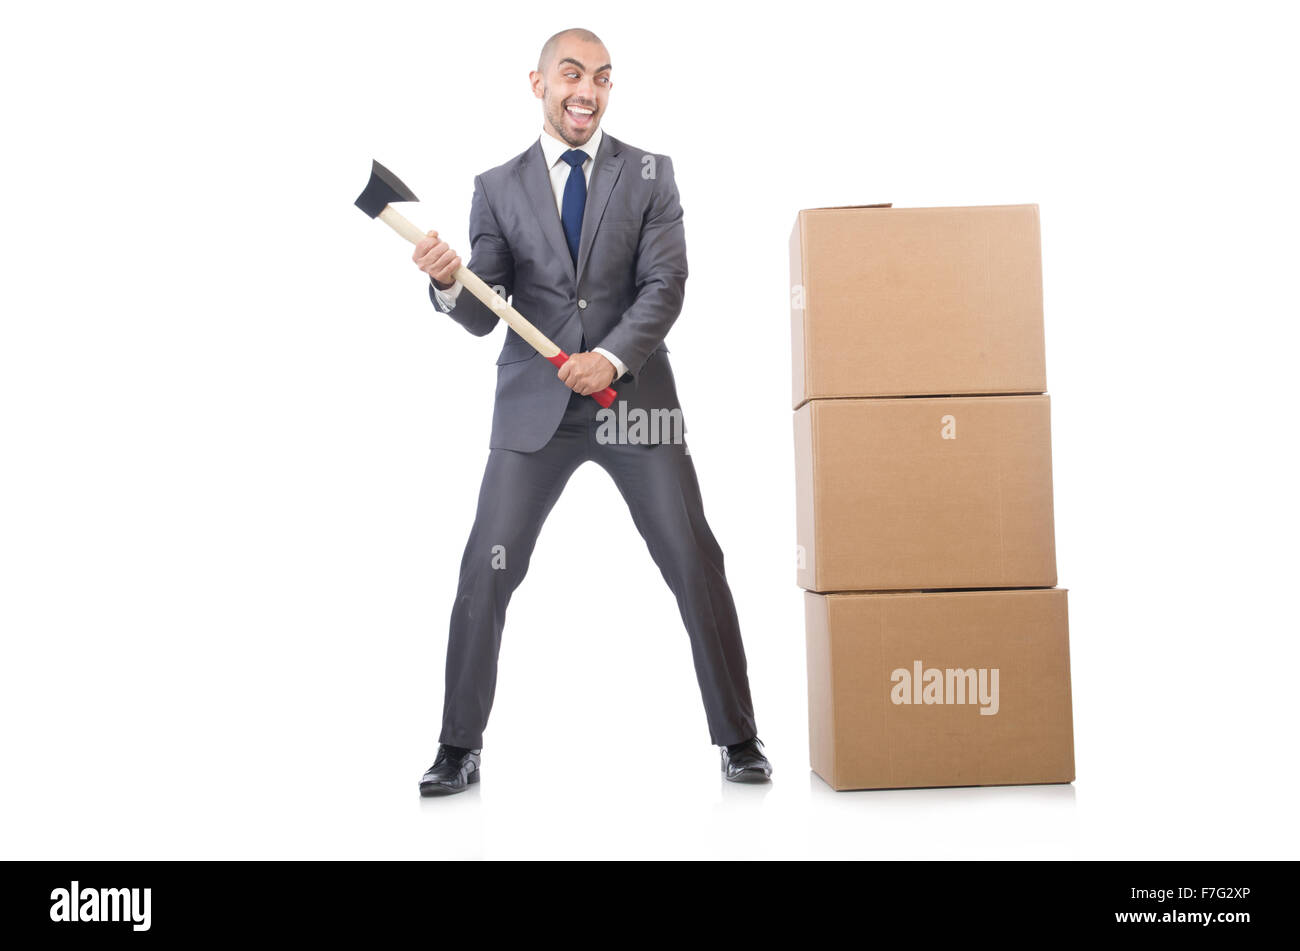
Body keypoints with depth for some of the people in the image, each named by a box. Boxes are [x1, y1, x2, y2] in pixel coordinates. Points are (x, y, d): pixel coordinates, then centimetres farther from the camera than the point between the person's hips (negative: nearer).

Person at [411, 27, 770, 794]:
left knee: (696, 565, -2)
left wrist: (613, 356, -22)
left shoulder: (651, 175, 6)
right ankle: (460, 750, 12)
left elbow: (665, 287, -6)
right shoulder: (498, 187, 7)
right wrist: (448, 282, -20)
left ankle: (738, 738, 12)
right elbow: (484, 316, 2)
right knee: (487, 572, -4)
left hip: (636, 398, 0)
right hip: (535, 405, 1)